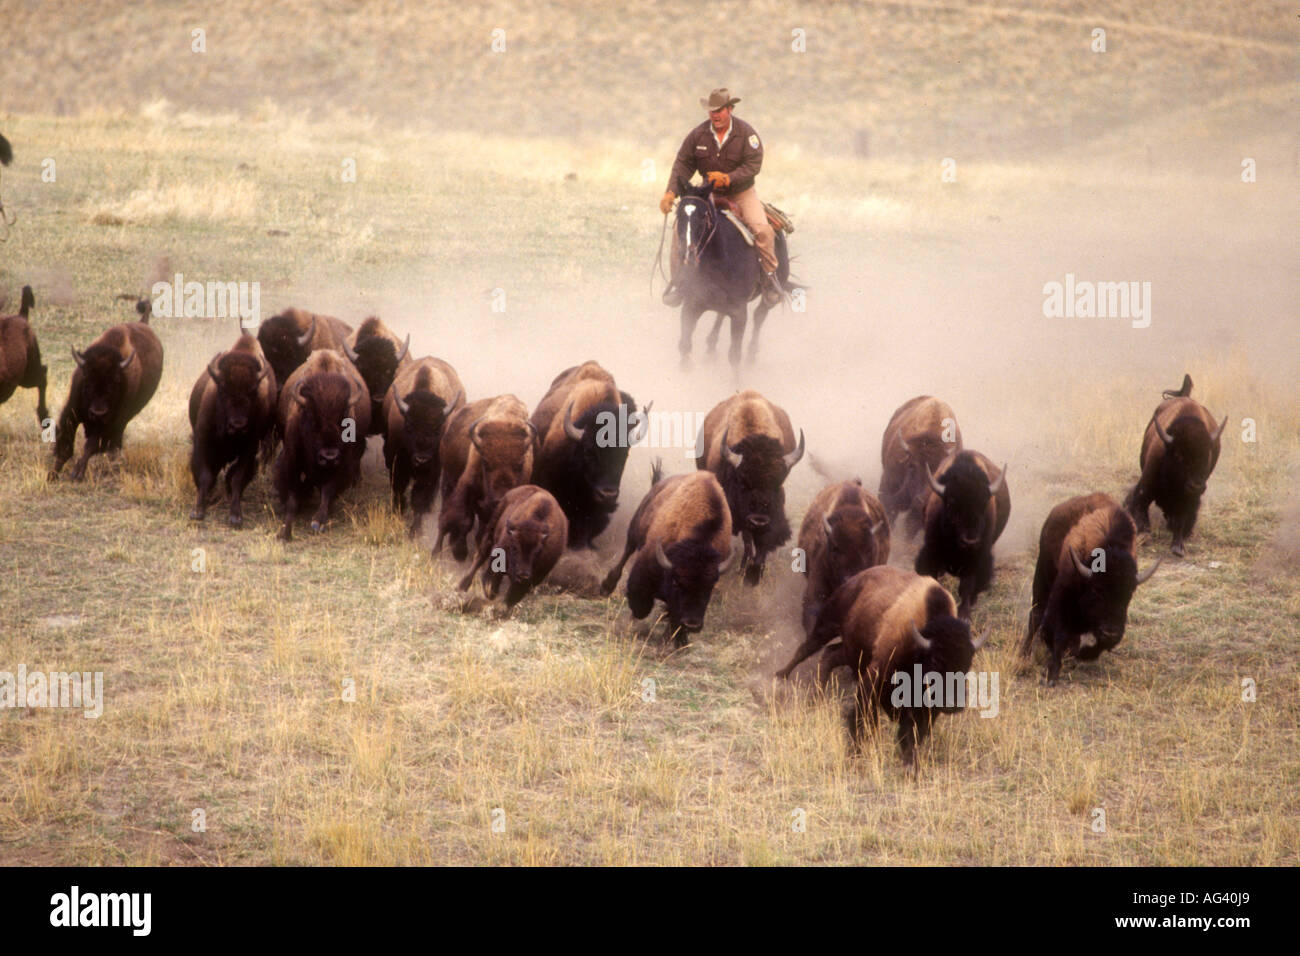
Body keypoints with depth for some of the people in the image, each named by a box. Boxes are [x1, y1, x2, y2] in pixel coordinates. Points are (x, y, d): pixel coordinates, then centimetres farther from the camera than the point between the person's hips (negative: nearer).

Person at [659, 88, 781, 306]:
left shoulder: (745, 133, -13)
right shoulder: (698, 135, -6)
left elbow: (753, 164, -17)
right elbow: (683, 165, -4)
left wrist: (728, 178, -32)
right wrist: (671, 192, -19)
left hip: (741, 193, -2)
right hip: (709, 194, 2)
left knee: (762, 229, -23)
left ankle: (770, 276, -4)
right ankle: (676, 279, -4)